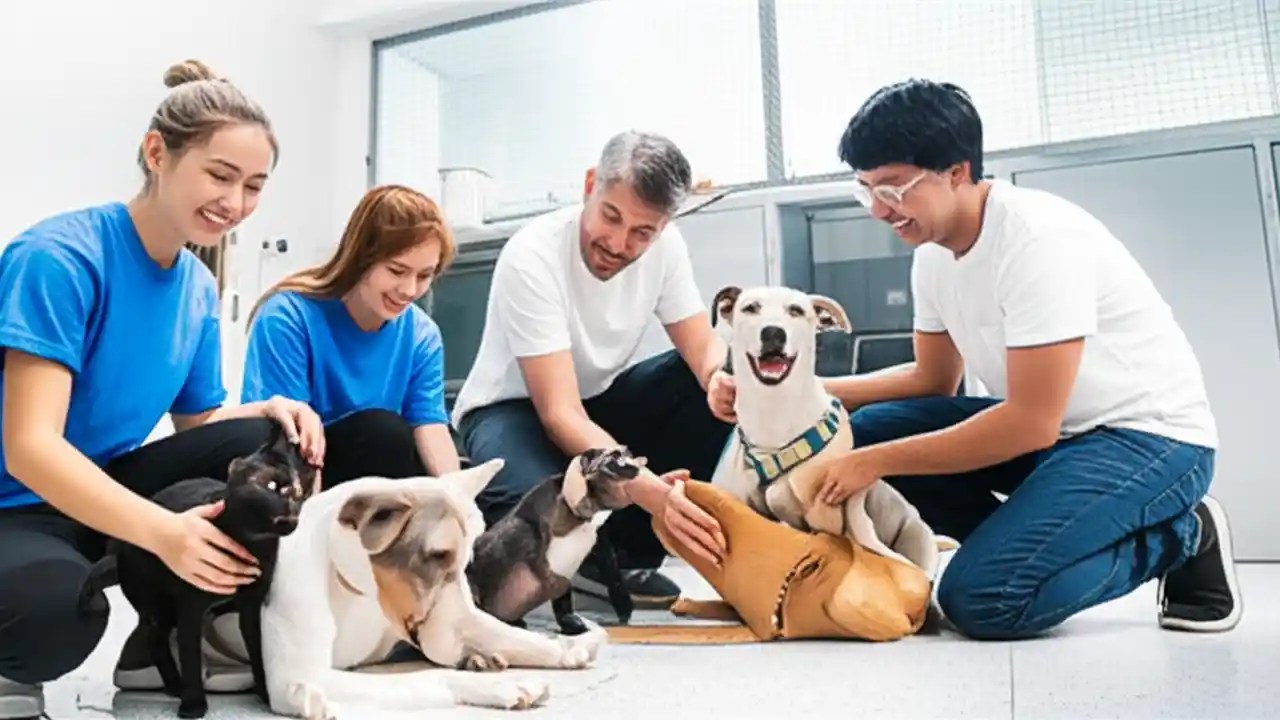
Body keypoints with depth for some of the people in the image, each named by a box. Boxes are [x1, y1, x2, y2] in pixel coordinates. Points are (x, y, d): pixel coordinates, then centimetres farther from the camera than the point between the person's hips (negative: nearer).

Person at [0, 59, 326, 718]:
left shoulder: (199, 288, 2)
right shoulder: (59, 256, -21)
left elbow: (197, 422, 8)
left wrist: (267, 412, -16)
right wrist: (160, 530, -42)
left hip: (105, 488, 7)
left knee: (260, 447, -17)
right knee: (57, 603, -39)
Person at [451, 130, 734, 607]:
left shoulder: (665, 245, -13)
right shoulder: (531, 257, -29)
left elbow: (704, 346, -10)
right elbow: (560, 413, -33)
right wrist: (645, 488, -48)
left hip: (600, 399, 6)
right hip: (512, 408, -6)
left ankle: (623, 554, -10)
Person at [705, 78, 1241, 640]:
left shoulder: (1037, 239, -25)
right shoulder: (933, 252, 0)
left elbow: (1031, 423, -26)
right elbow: (934, 380, 9)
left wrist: (877, 463, -23)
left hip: (1151, 434, -8)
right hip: (1049, 425, 8)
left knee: (982, 599, -23)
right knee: (864, 432, -8)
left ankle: (1180, 538, 0)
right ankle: (1027, 542, 1)